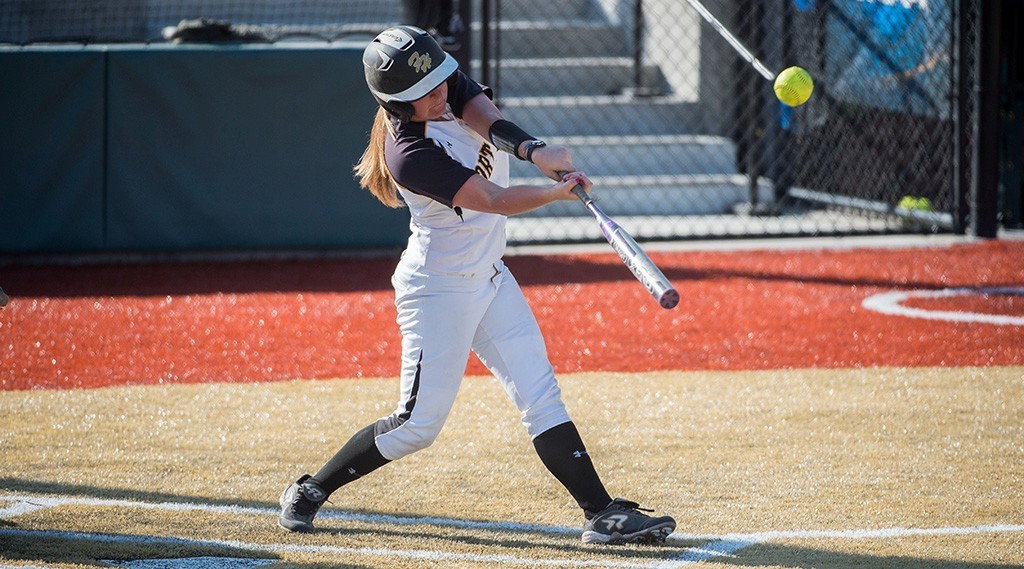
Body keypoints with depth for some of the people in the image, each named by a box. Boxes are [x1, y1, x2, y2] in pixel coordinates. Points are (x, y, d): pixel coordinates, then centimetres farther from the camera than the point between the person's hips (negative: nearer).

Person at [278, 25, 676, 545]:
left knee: (541, 397, 0)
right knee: (419, 424, -2)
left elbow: (487, 118, -21)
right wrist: (557, 192, -42)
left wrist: (533, 150, -41)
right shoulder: (409, 156, -26)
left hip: (490, 278, 7)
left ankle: (602, 513, -4)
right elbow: (492, 200, -29)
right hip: (439, 291, -7)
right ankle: (311, 491, 14)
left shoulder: (453, 88, -5)